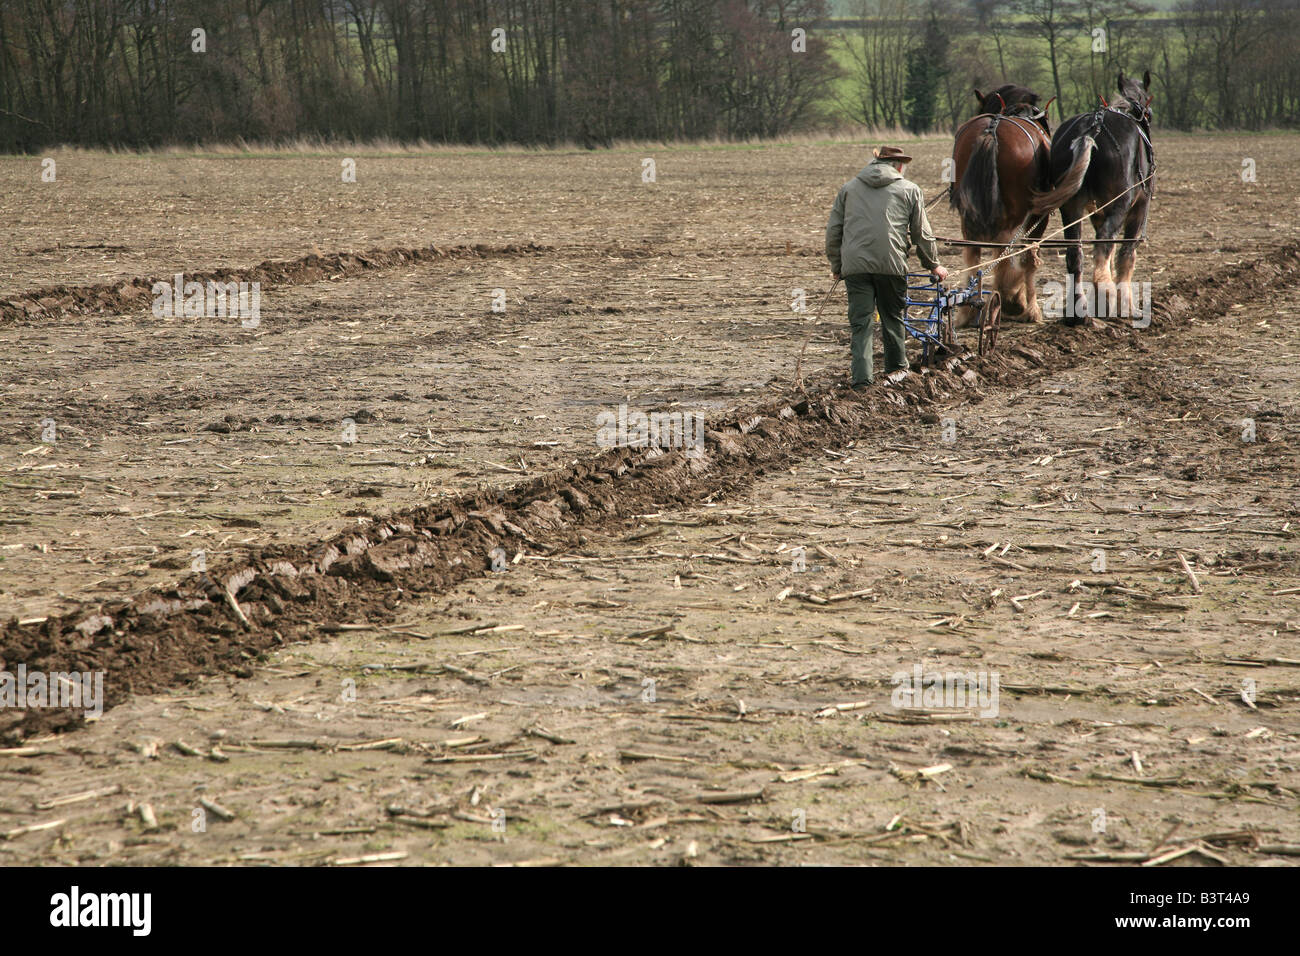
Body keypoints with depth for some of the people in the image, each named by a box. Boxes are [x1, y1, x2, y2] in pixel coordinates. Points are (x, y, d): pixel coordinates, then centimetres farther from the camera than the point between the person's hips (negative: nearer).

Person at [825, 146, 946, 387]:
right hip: (891, 263, -1)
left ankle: (862, 376, -5)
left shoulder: (849, 188, 16)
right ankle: (897, 367, 25)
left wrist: (836, 266, 25)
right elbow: (922, 234, 13)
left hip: (854, 264, 1)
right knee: (893, 317, 14)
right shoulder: (910, 190, 10)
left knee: (860, 321, 2)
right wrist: (933, 265, 26)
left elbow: (833, 231, 16)